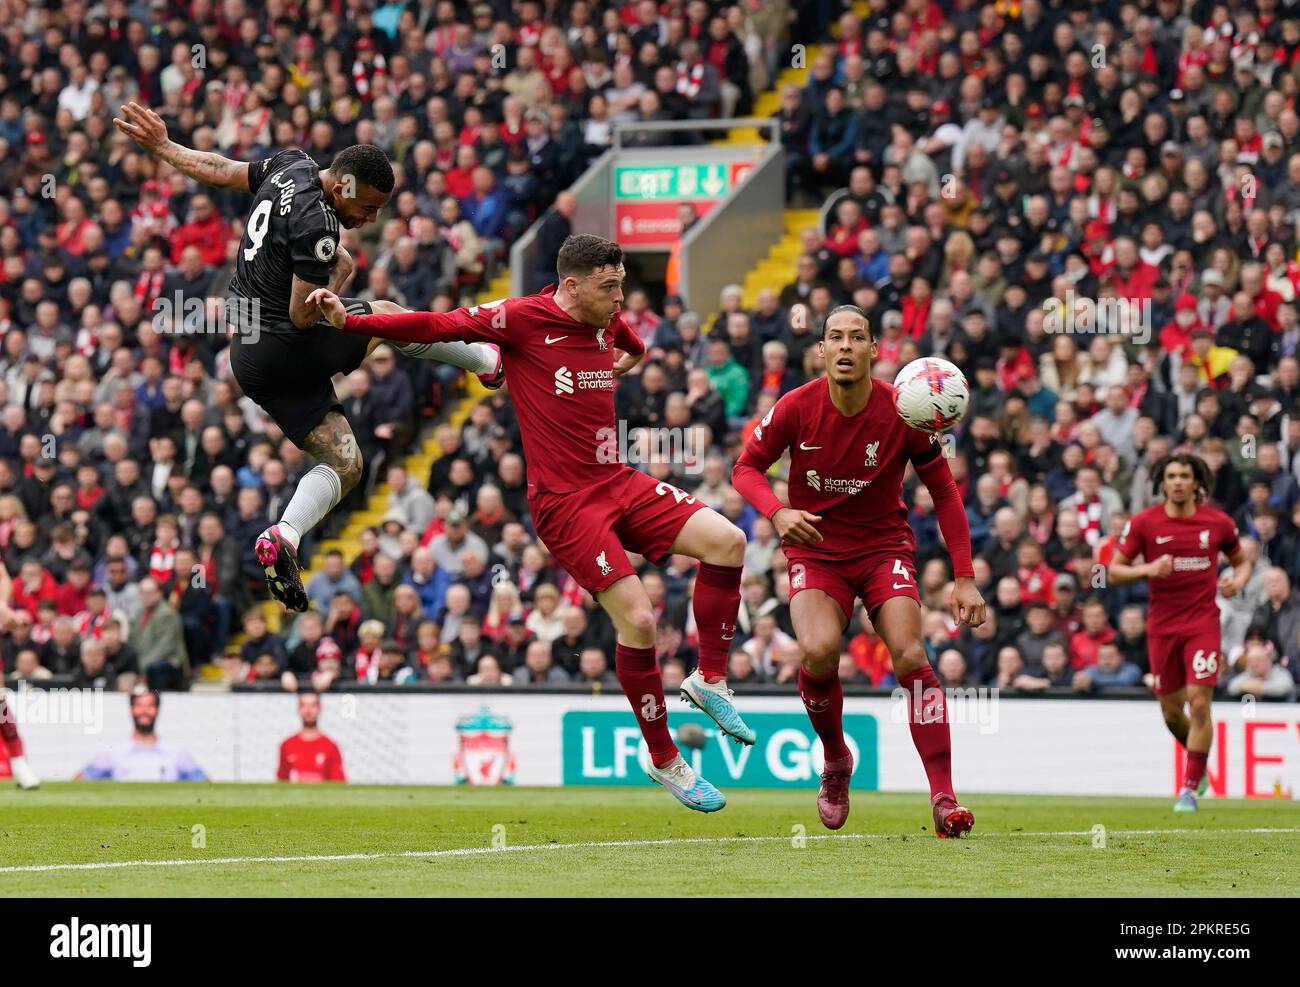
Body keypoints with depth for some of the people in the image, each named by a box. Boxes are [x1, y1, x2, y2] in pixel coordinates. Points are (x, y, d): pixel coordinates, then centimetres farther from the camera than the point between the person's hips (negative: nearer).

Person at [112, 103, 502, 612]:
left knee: (344, 464, 8)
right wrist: (337, 274, -7)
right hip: (285, 351, -9)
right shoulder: (316, 224, -25)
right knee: (388, 315, 17)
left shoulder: (291, 166, 2)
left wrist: (160, 146, 31)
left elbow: (218, 169, 15)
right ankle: (489, 359, 37)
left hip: (248, 354, 9)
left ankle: (284, 536, -12)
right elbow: (304, 316, -25)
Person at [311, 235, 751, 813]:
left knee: (726, 541, -10)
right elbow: (439, 327, -15)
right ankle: (664, 762, 1)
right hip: (565, 500, -7)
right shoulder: (523, 319, -11)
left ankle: (709, 681, 5)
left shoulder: (606, 322, 10)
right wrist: (350, 322, -20)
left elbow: (633, 348, 39)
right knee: (637, 620, -14)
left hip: (618, 483, 7)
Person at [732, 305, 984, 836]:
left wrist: (965, 578, -7)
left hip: (884, 547, 0)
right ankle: (835, 761, 2)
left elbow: (944, 492, -2)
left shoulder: (904, 413, -12)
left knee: (910, 655, -22)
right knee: (818, 651, -27)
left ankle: (944, 798, -21)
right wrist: (778, 513, -21)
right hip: (815, 549, 0)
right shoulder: (797, 407, -12)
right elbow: (746, 467, 1)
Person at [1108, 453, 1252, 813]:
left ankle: (1190, 789, -7)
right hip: (1162, 625, 1)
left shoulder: (1218, 522, 0)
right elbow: (1114, 572, -1)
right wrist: (1148, 569, -19)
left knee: (1199, 702, -14)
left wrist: (1238, 580, -6)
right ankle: (1200, 764, 38)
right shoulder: (1143, 523, -3)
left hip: (1203, 623, -1)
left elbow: (1242, 559, 16)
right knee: (1171, 712, 8)